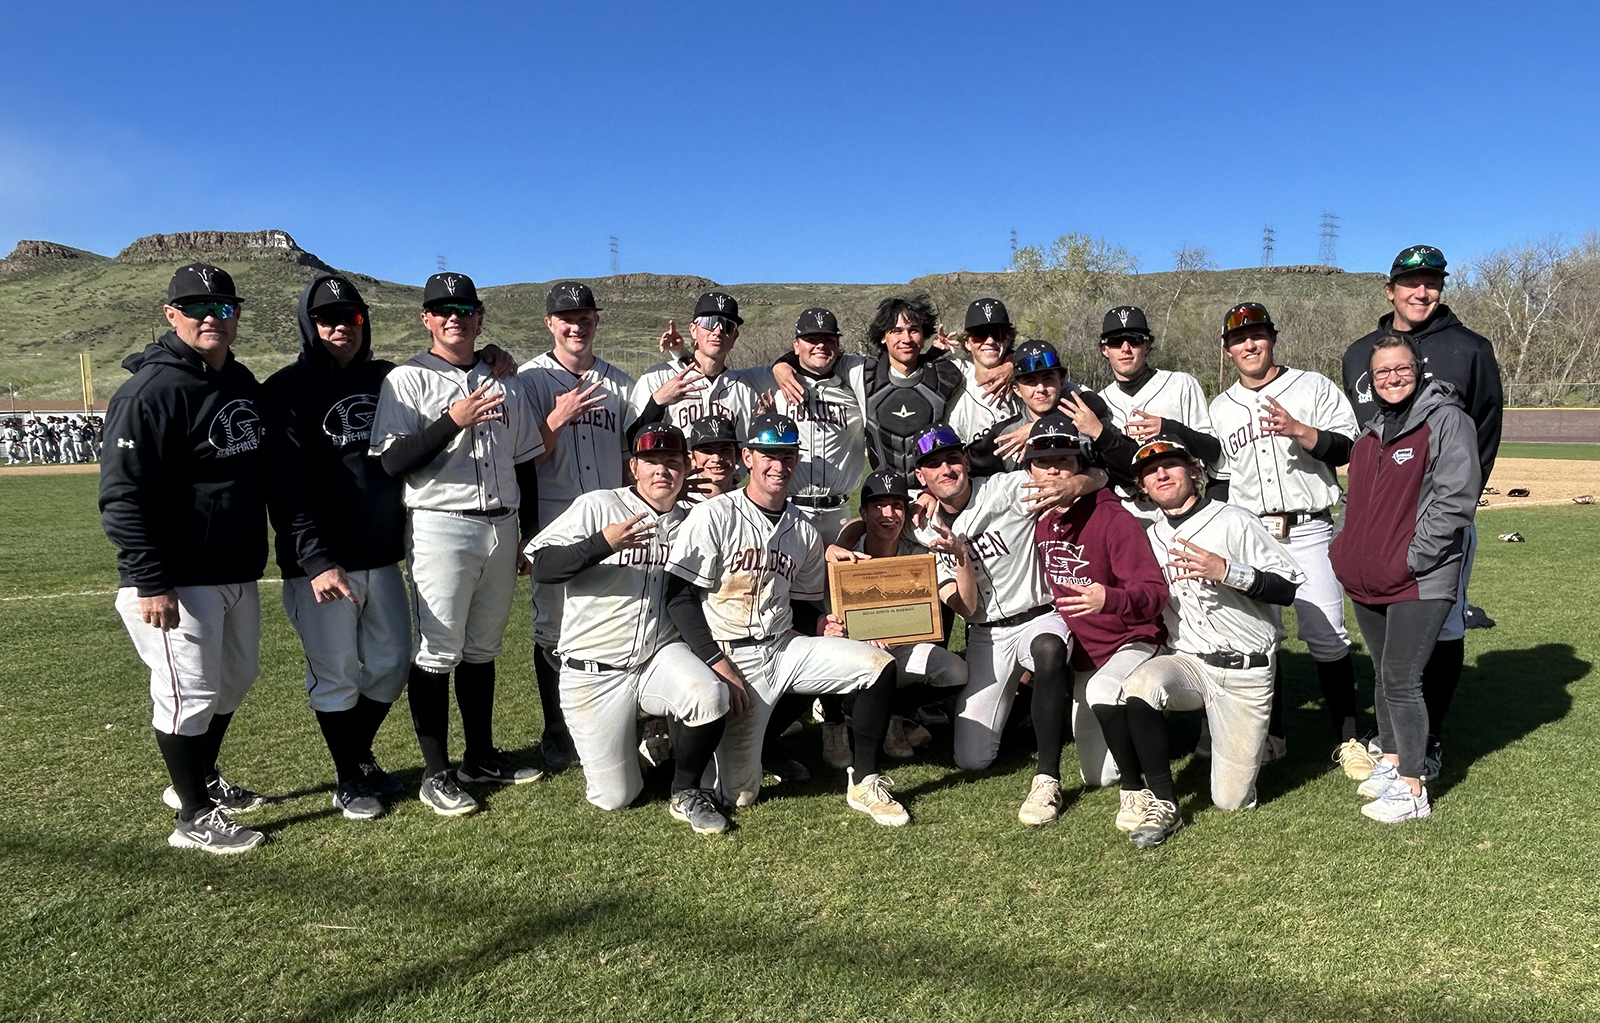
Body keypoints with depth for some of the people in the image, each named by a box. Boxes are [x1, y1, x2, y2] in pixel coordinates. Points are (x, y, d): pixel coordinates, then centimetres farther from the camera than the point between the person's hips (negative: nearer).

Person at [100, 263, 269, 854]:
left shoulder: (243, 383, 10)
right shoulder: (150, 391, -16)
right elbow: (122, 494, -19)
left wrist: (256, 554, 17)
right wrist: (150, 581, -23)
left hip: (238, 572, 9)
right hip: (178, 581, -9)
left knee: (236, 677, 19)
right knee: (189, 694, 0)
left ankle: (202, 780, 39)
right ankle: (194, 818, 15)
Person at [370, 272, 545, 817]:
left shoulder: (503, 381, 14)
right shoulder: (408, 379, -1)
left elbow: (525, 461, 18)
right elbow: (391, 462, -12)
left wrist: (530, 533, 14)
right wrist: (452, 421, -21)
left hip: (502, 527, 5)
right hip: (440, 528, -5)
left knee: (483, 648, 14)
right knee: (437, 652, -3)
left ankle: (481, 756, 25)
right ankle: (436, 773, 7)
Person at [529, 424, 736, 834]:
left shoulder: (688, 525, 7)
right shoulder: (597, 505, -5)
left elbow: (682, 599, -1)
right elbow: (542, 567, -14)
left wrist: (716, 658, -14)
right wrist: (604, 543, -28)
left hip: (661, 657, 3)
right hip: (593, 671, -2)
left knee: (711, 697, -30)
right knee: (614, 797, -2)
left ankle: (686, 794, -4)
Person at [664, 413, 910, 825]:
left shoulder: (804, 532, 9)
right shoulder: (713, 517, -9)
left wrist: (820, 626, -6)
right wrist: (716, 663, -17)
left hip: (786, 648, 5)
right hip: (731, 658, -5)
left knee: (879, 665, -13)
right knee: (738, 794, -7)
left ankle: (864, 784, -1)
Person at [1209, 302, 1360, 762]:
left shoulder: (1314, 387, 4)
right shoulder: (1220, 408, 15)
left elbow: (1351, 449, -4)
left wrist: (1299, 431, -19)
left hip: (1308, 531, -3)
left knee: (1327, 638, -7)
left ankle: (1348, 738, 7)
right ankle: (1270, 735, 18)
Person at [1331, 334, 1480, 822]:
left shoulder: (1445, 419, -8)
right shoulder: (1371, 429, 16)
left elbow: (1455, 499, -16)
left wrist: (1413, 558, -18)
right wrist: (1342, 546, 12)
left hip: (1420, 581, -8)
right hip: (1367, 580, 8)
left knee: (1401, 680, -8)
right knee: (1383, 674, 17)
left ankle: (1412, 789, 2)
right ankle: (1390, 761, 31)